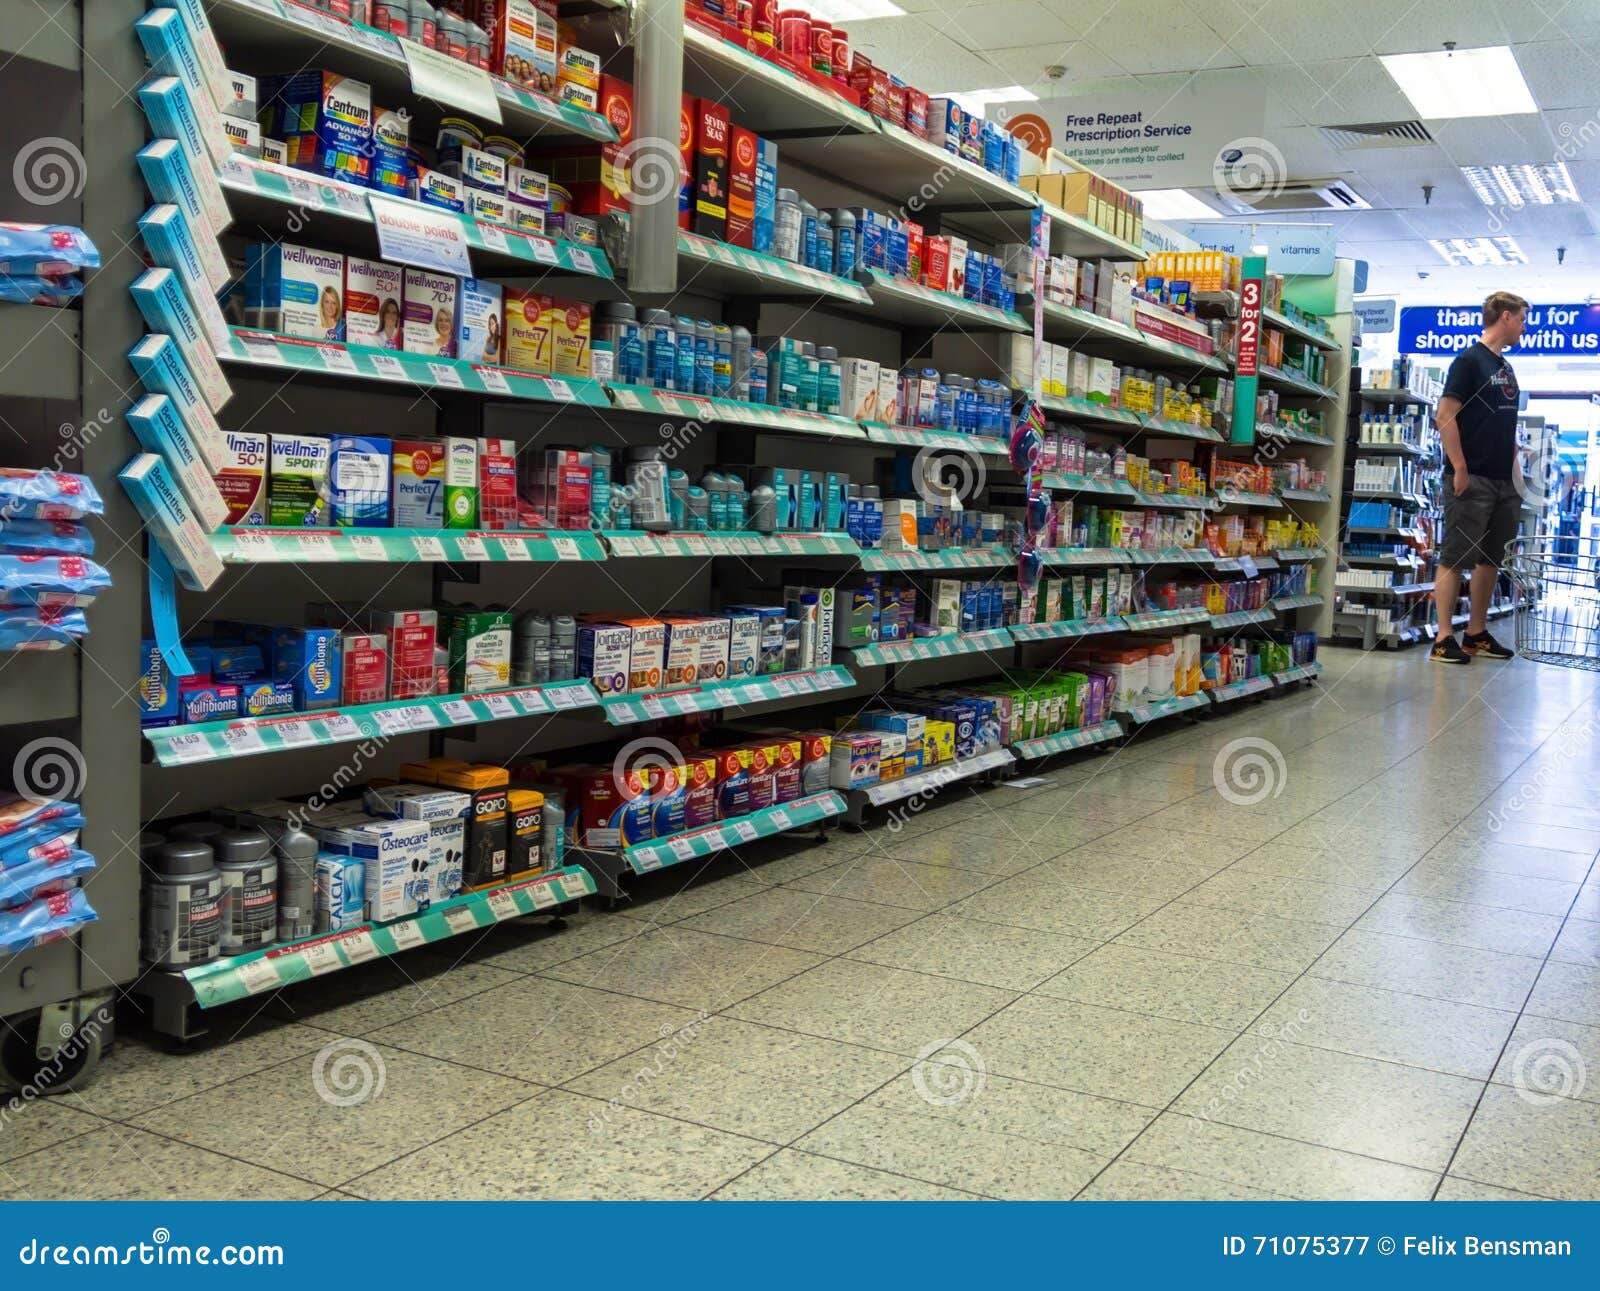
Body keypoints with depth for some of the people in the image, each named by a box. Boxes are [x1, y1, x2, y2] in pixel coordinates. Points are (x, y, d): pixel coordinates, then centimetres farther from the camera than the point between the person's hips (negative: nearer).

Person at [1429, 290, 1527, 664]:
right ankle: (1444, 638, -4)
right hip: (1472, 480, -9)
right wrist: (1460, 469, -18)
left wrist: (1515, 463, 14)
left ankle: (1477, 634, 18)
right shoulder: (1469, 360, -8)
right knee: (1455, 558, -6)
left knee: (1490, 559, 11)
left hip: (1503, 481, 9)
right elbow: (1445, 416, -14)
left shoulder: (1505, 367, 17)